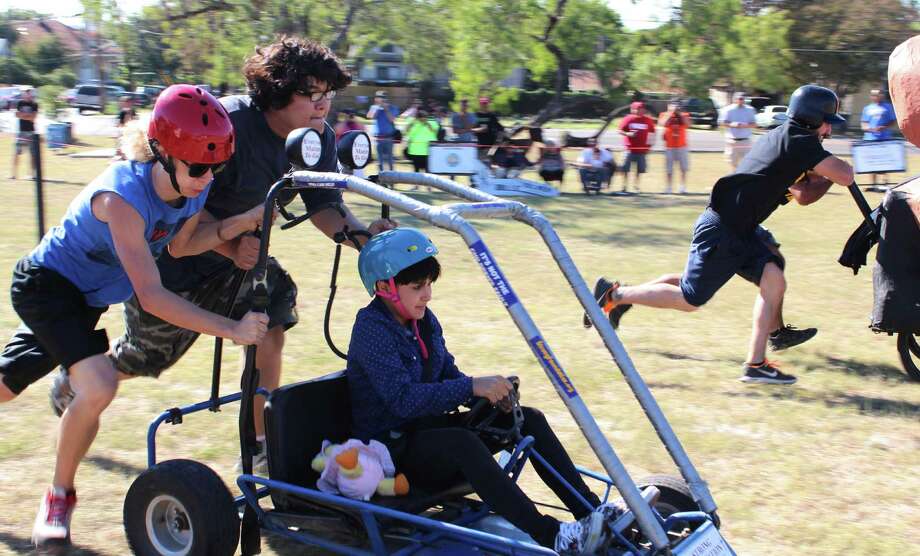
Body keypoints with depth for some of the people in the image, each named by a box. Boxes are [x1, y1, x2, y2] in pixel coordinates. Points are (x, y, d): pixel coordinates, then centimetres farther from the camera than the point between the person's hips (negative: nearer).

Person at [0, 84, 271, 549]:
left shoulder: (194, 187, -15)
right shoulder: (123, 196, -35)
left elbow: (179, 245, 0)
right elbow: (151, 296, -37)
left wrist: (237, 225, -17)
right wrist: (231, 329, -43)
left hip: (88, 295, 7)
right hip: (46, 284, -7)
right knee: (98, 386, -24)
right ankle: (59, 497, -1)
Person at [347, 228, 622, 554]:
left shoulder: (423, 319, 6)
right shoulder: (372, 329, -19)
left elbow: (448, 373, 12)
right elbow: (403, 398, -30)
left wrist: (489, 392, -10)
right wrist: (472, 387, -34)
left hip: (428, 426, 9)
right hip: (391, 446, -9)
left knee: (529, 419, -4)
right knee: (461, 442, -38)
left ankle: (590, 509, -10)